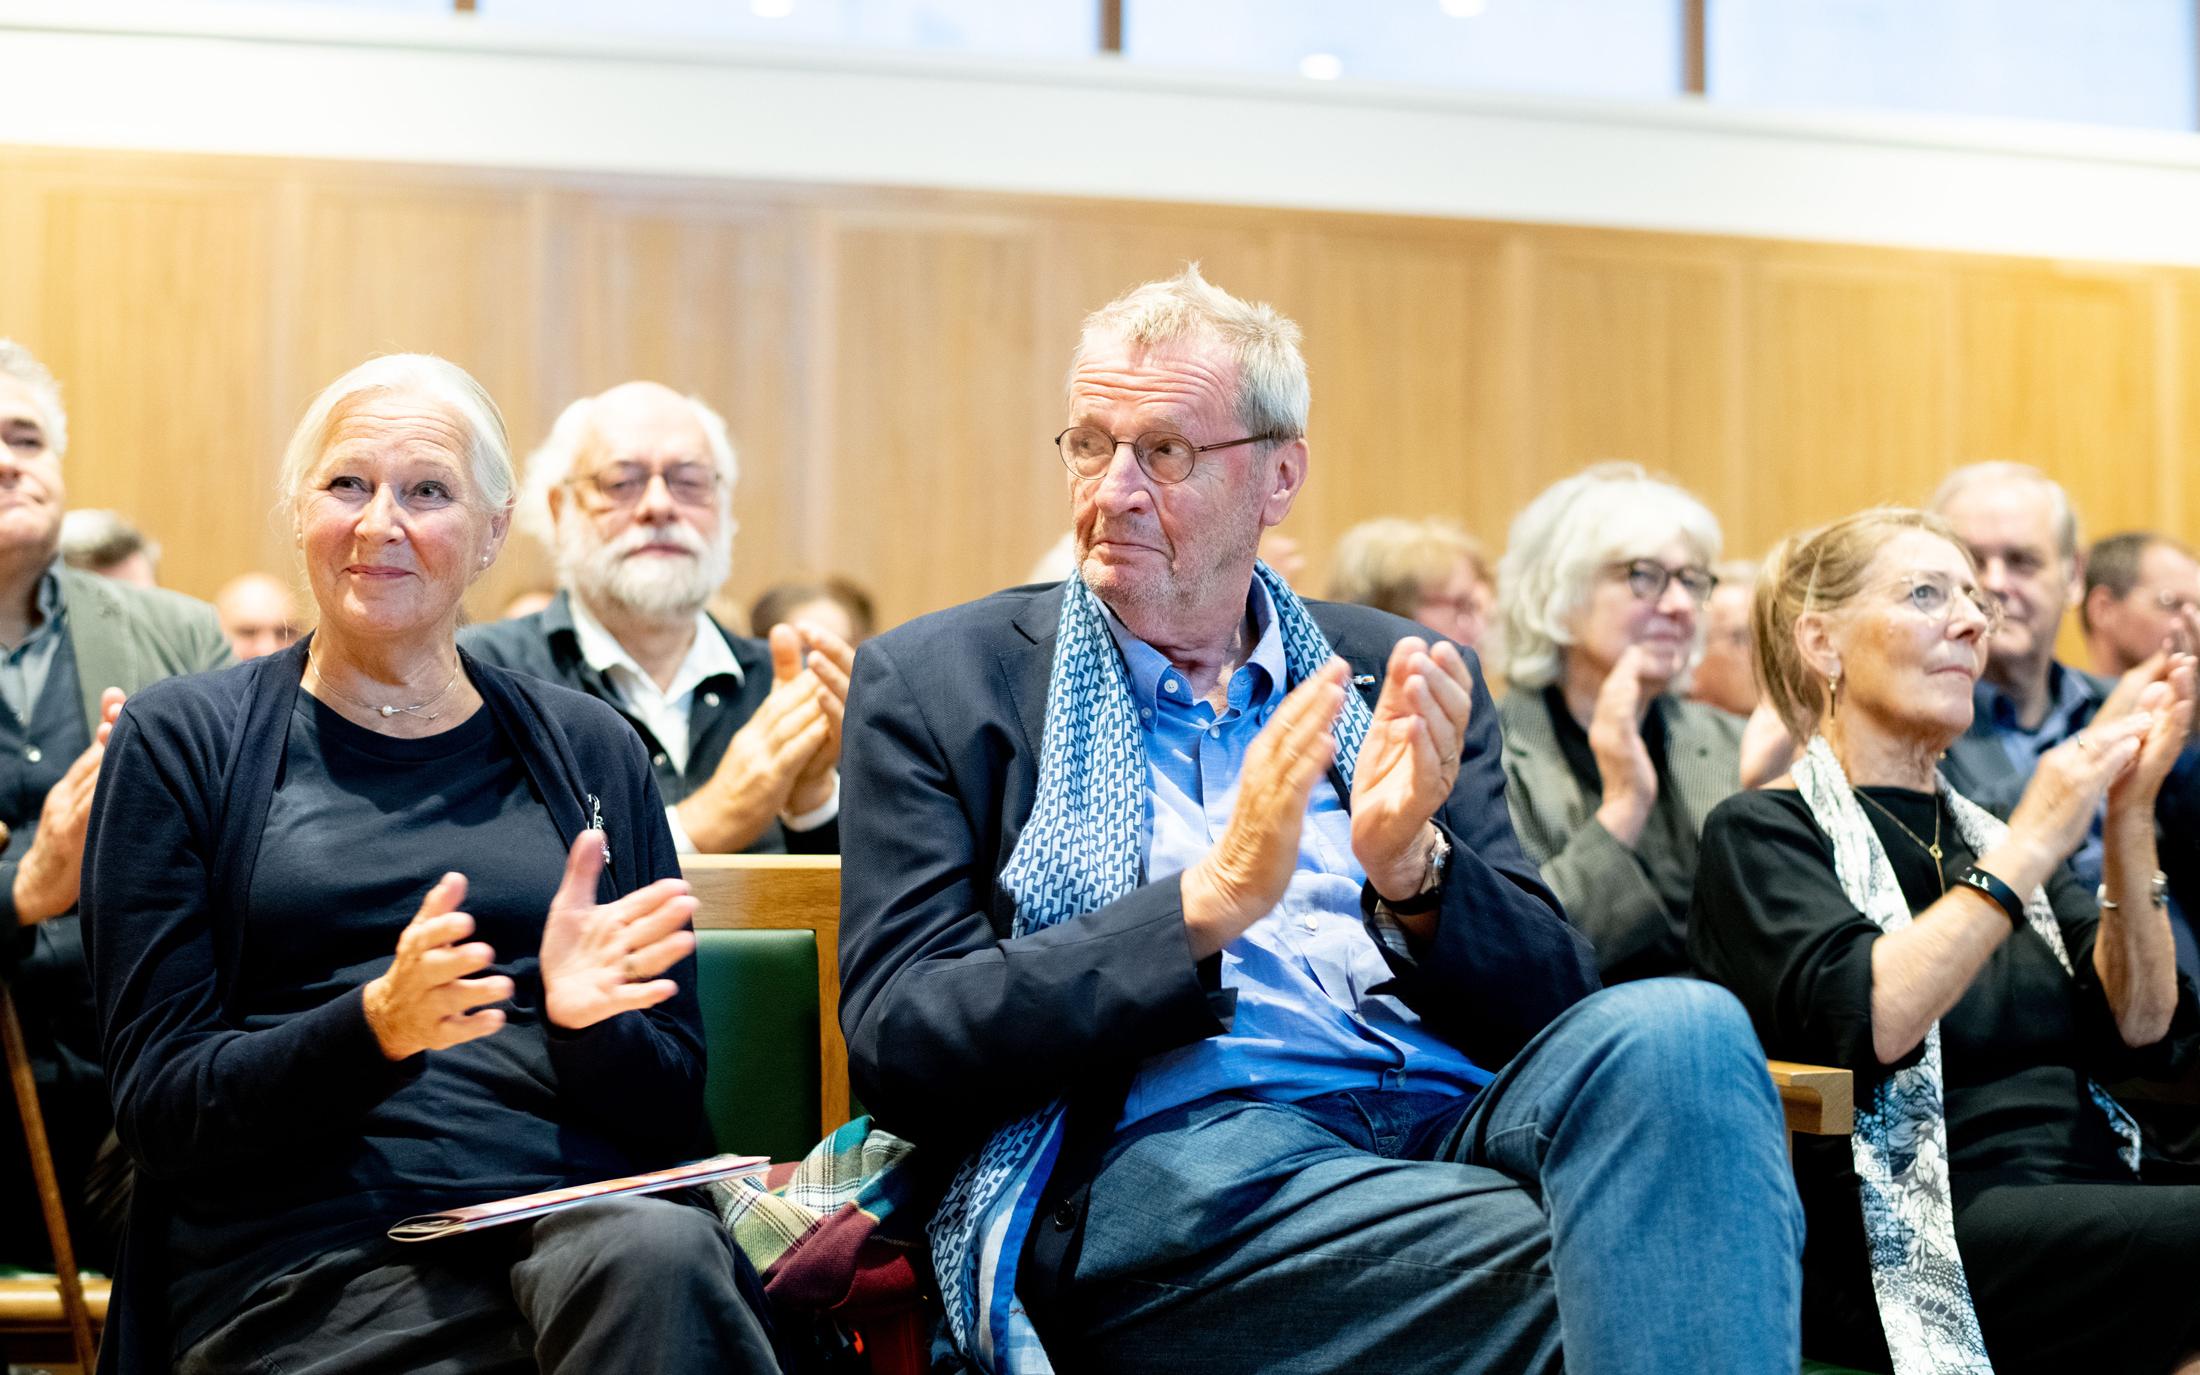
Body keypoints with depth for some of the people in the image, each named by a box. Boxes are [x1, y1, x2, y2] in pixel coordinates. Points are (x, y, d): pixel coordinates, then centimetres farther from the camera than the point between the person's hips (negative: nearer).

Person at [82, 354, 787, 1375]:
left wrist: (590, 1019, -9)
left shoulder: (589, 751, 16)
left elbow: (677, 1113, 14)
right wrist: (375, 1026, -17)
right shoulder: (182, 744, 9)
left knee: (660, 1253, -35)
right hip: (314, 1268, -3)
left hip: (592, 1223, 3)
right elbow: (158, 1101, 1)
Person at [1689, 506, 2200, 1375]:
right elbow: (1865, 1024, -15)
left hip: (2086, 1211, 7)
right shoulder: (1759, 832, 5)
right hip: (1908, 1248, -6)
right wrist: (2029, 848, -12)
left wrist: (2129, 821, 0)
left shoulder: (1979, 832, 24)